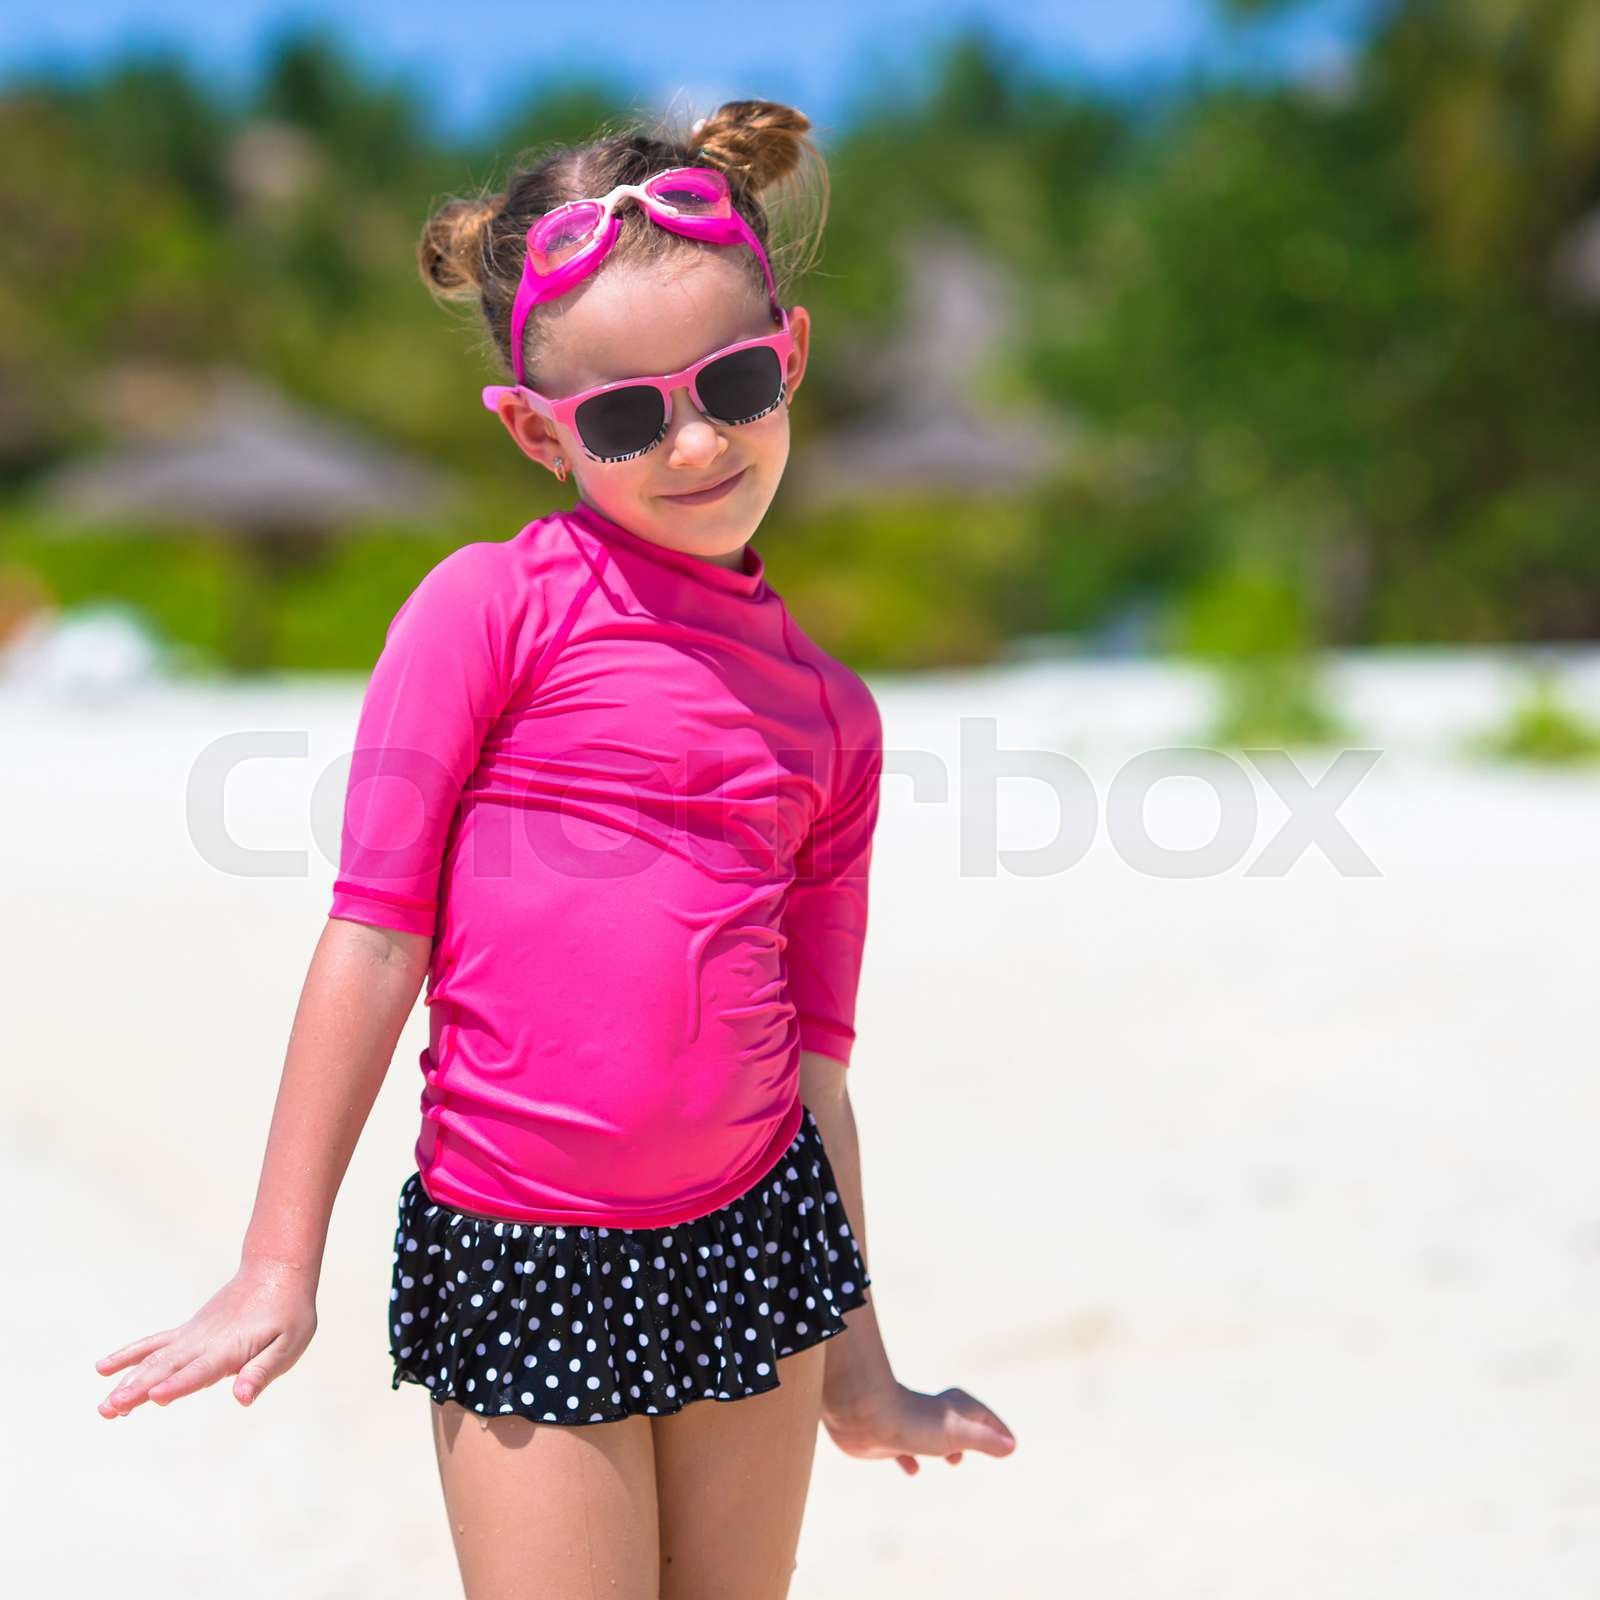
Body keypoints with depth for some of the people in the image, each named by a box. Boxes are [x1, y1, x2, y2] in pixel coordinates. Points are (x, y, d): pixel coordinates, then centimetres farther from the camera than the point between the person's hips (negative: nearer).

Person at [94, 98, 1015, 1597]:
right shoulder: (493, 606, -6)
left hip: (755, 1238, 5)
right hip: (519, 1252, -4)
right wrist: (281, 1267, -4)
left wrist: (857, 1361, 17)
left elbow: (814, 1050, 13)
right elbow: (375, 940, -6)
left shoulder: (829, 714, 7)